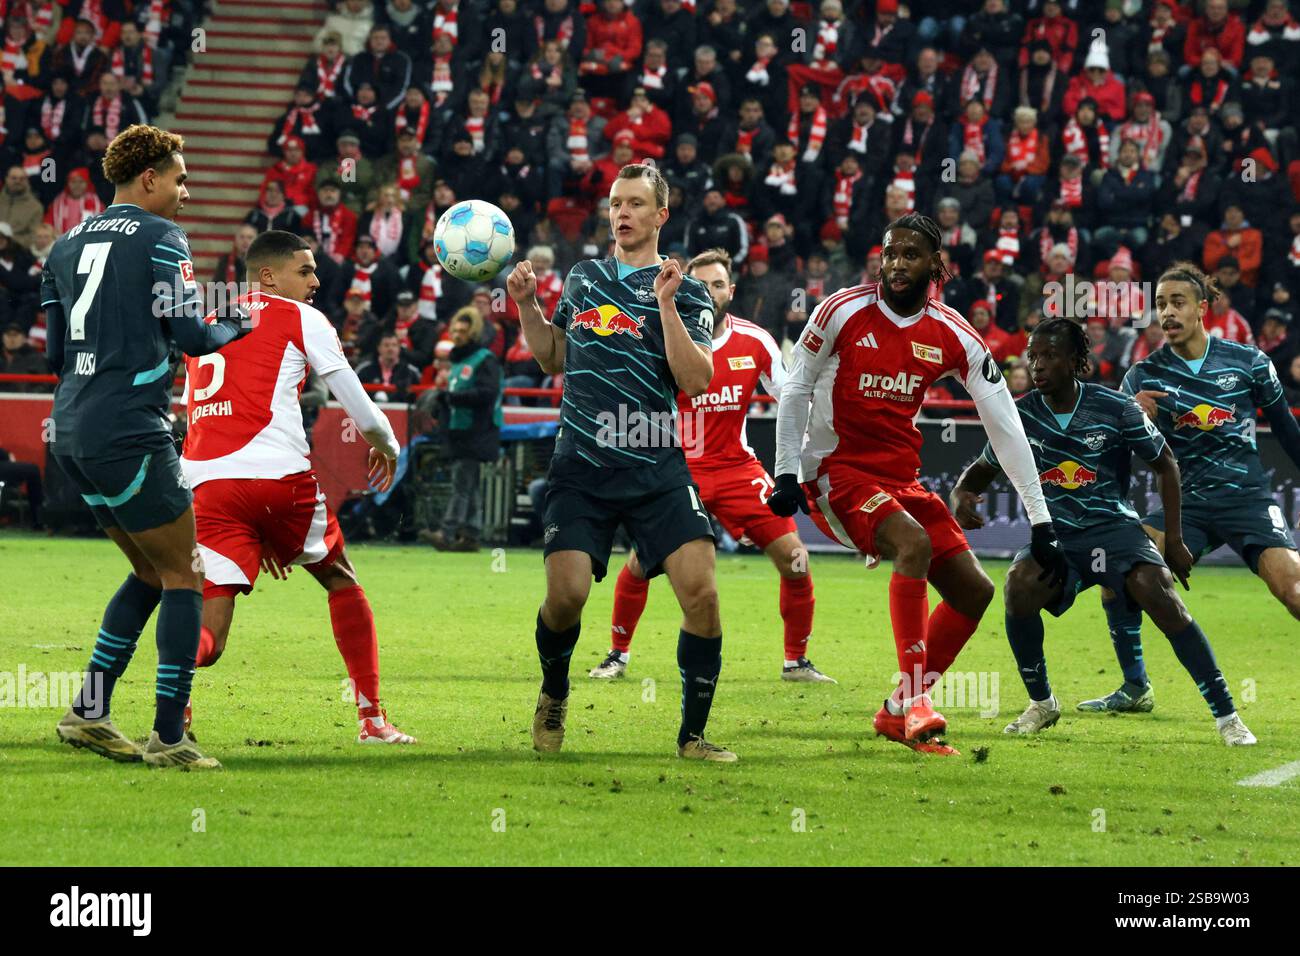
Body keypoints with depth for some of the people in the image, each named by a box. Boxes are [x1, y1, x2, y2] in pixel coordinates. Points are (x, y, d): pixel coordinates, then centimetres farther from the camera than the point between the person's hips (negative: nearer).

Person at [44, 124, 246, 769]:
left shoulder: (65, 246, 15)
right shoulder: (160, 238, -7)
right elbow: (193, 335, -11)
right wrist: (236, 327, 9)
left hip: (71, 432, 8)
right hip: (129, 434, -8)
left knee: (150, 573, 19)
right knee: (183, 579, 0)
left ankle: (88, 712, 14)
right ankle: (168, 737, -4)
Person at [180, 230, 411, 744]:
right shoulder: (300, 319, 9)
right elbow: (358, 405, 7)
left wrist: (260, 536, 35)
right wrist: (386, 447, 32)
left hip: (207, 482, 4)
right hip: (279, 476, -3)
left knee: (208, 630, 0)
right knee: (341, 582, 21)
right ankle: (371, 718, 20)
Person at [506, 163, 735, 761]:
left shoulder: (685, 292, 4)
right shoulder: (583, 278, 16)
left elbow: (696, 379, -9)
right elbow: (553, 358, 26)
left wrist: (666, 305, -17)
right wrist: (526, 306, 11)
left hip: (656, 468, -2)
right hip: (579, 468, 2)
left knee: (700, 589, -16)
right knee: (566, 594, -13)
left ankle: (693, 735, -1)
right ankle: (554, 696, 19)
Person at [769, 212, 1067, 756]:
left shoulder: (953, 338, -1)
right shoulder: (843, 312, -11)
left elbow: (1005, 428, -1)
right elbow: (796, 390, 0)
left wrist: (1041, 523, -4)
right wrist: (787, 474, -8)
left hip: (900, 480, 6)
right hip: (834, 472, -6)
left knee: (974, 590, -2)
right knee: (915, 543, -32)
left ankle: (898, 712, 9)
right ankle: (915, 700, -28)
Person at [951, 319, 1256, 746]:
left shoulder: (1115, 408, -8)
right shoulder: (1021, 415, 0)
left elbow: (1165, 464, 4)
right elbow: (982, 469, 15)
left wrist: (1174, 540, 2)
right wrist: (961, 494, -10)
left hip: (1114, 527, -2)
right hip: (1054, 534, 2)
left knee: (1159, 595, -29)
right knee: (1019, 585, -30)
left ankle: (1226, 716, -22)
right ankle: (1041, 703, -6)